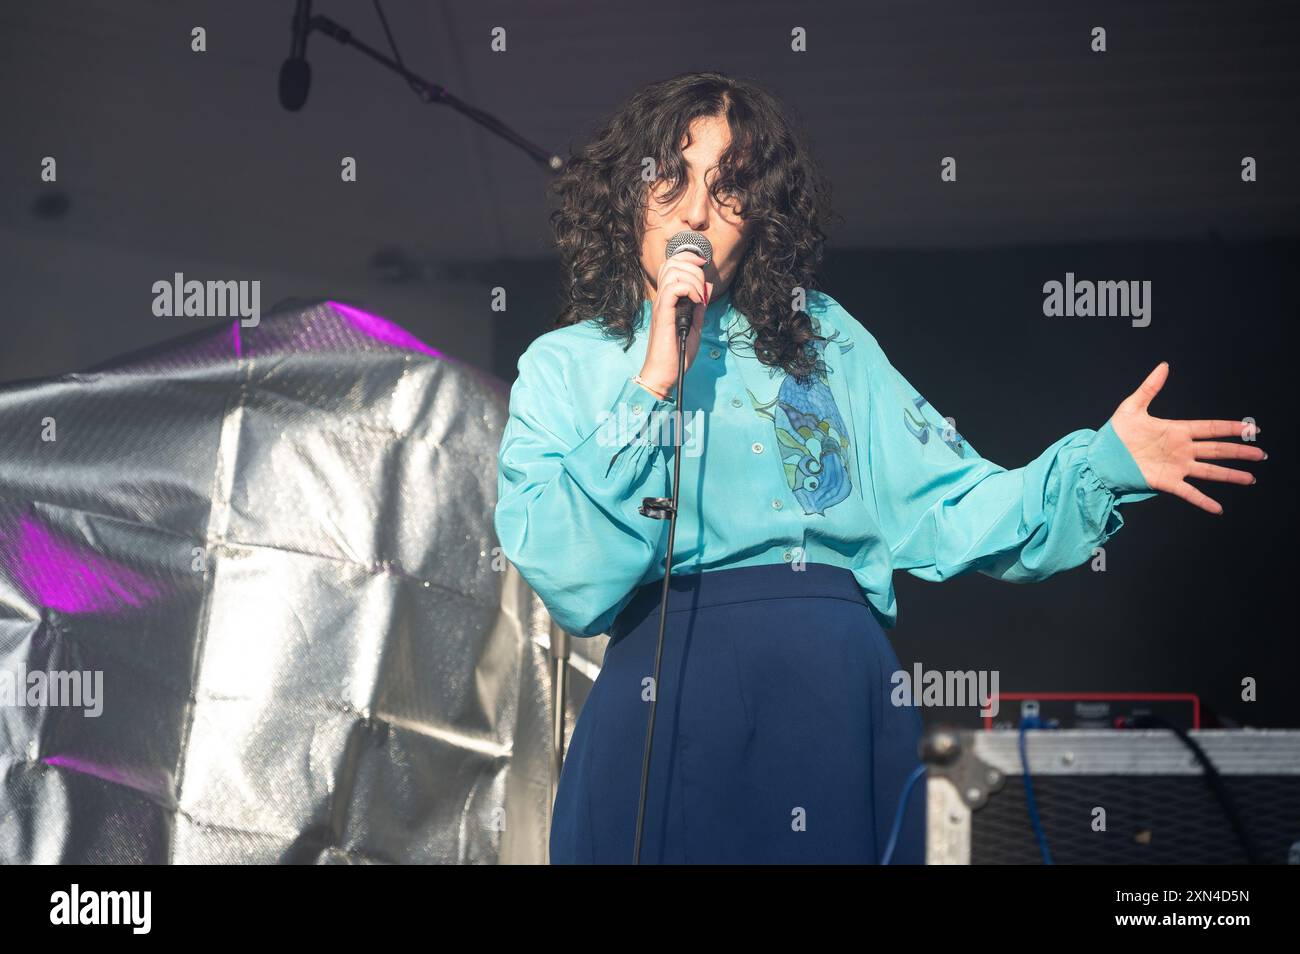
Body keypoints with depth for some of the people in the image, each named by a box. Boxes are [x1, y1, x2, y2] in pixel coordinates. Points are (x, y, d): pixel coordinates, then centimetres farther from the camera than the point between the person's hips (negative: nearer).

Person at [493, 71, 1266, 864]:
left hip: (843, 703, 2)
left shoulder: (821, 337, 13)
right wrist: (654, 384, -11)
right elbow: (571, 582, -9)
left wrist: (1105, 465, -9)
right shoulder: (564, 367, 7)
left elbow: (950, 512, 5)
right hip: (667, 709, -2)